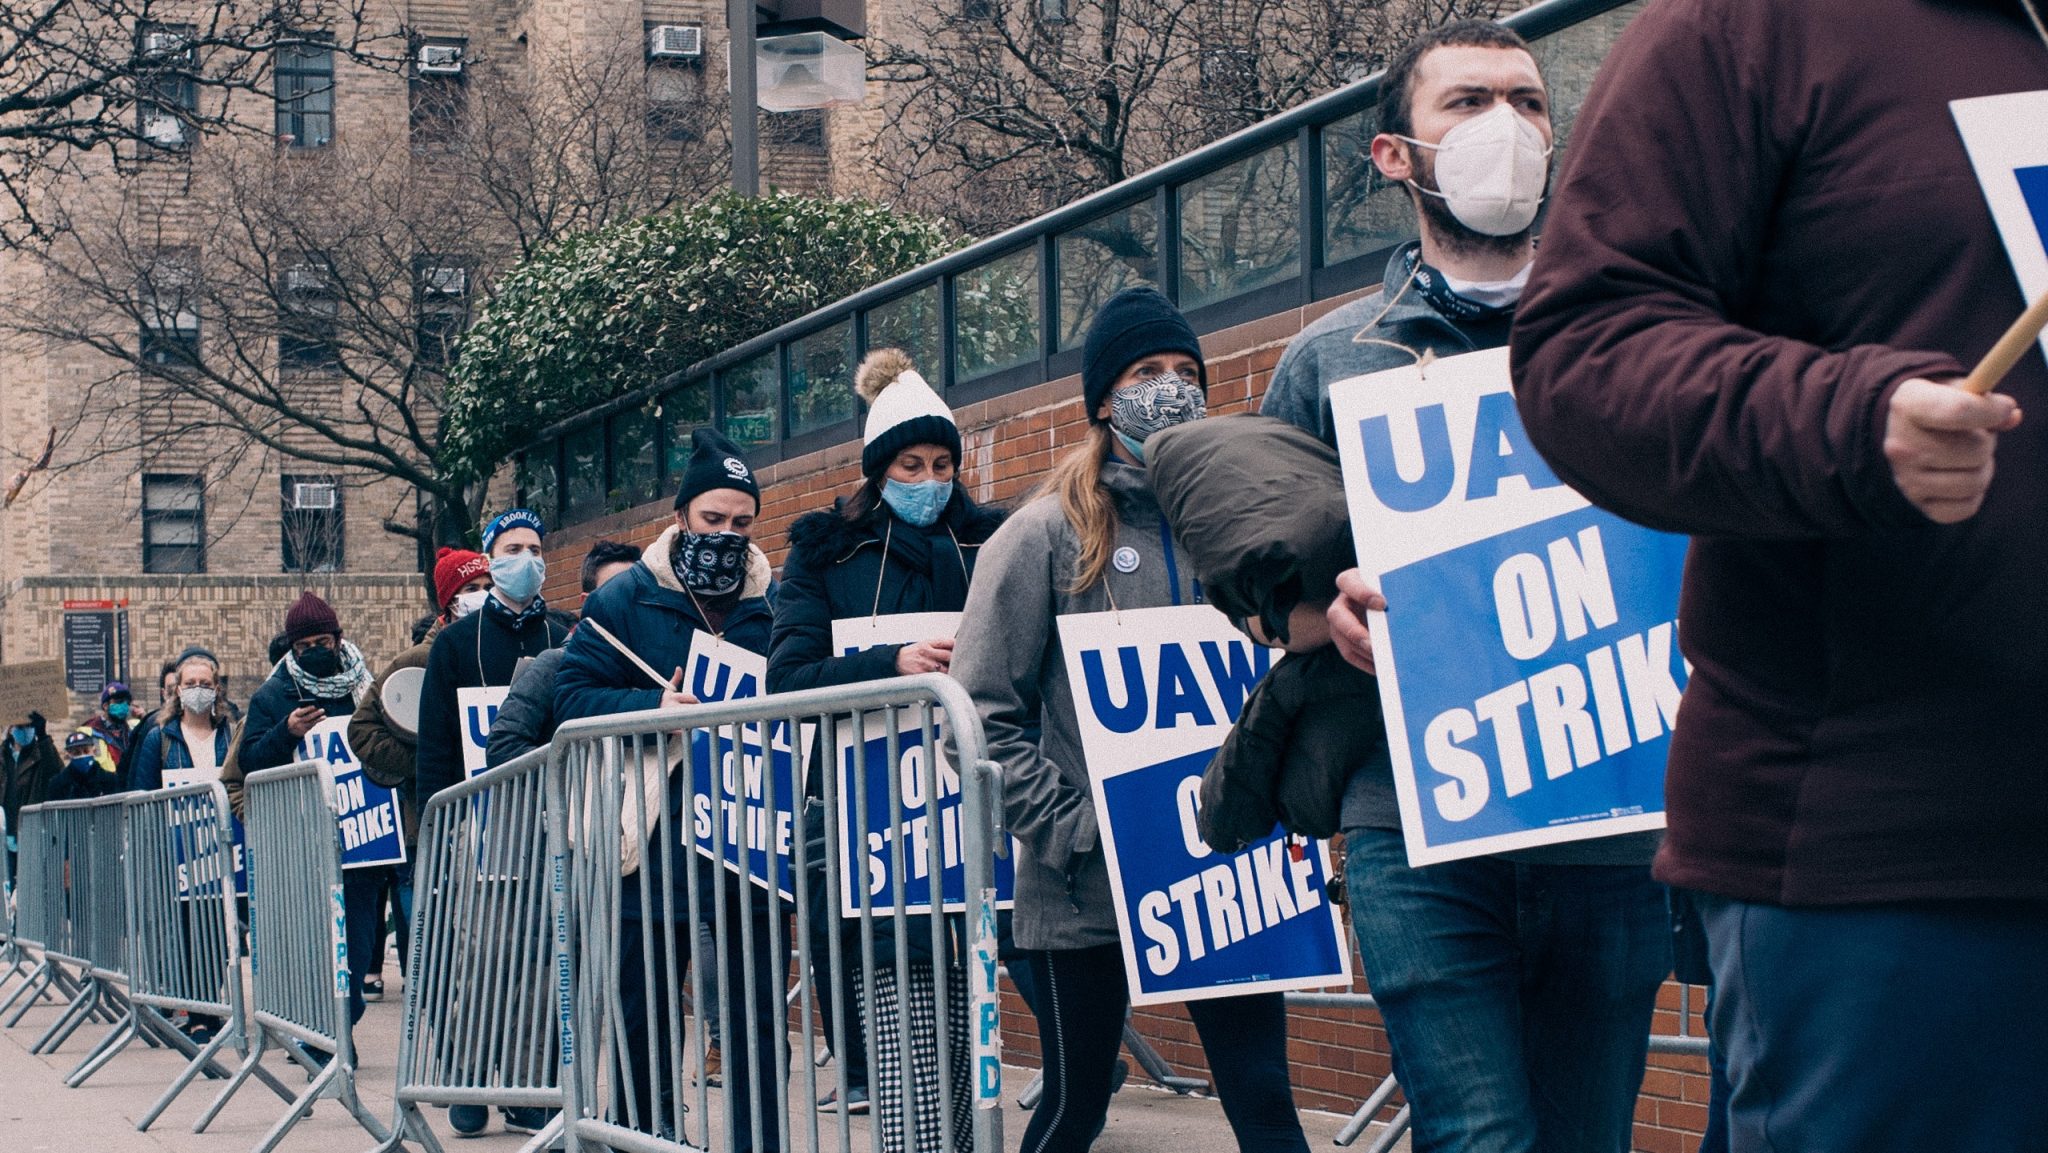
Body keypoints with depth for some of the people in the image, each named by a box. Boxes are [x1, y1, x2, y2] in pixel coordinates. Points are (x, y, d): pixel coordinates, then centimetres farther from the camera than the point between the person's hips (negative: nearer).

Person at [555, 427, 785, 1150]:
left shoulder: (775, 604, 8)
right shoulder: (626, 600, 2)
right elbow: (572, 694, -3)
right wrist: (654, 709, -18)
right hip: (654, 847, -1)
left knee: (758, 1021, 4)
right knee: (645, 1016, 9)